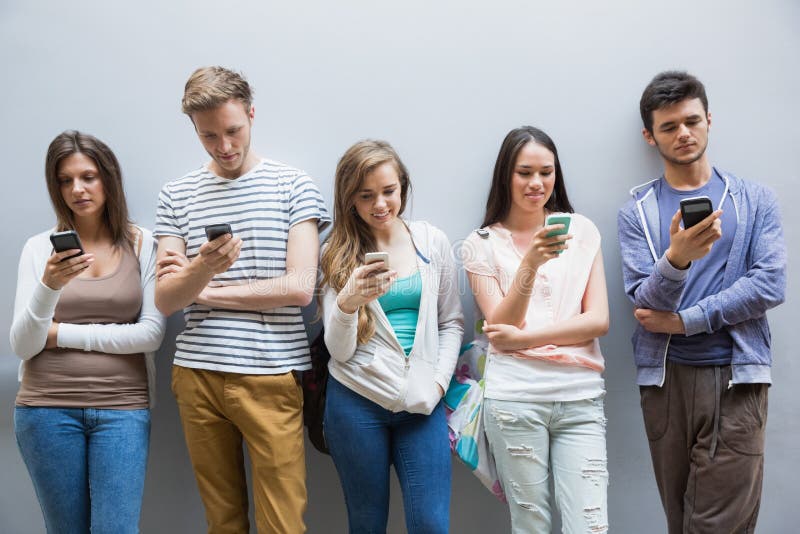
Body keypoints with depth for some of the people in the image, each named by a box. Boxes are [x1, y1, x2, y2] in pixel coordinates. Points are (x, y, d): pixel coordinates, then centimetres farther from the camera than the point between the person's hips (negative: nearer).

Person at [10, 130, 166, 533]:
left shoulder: (141, 244, 1)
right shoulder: (40, 248, 2)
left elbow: (152, 334, -6)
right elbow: (21, 347, -3)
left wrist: (62, 334, -6)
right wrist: (49, 285, -21)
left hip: (122, 407, -1)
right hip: (47, 408, 1)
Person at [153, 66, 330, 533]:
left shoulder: (294, 187, 1)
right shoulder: (177, 196, 9)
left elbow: (299, 287, -8)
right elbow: (165, 301, 2)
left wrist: (203, 289, -2)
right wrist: (201, 270, -21)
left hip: (271, 375, -2)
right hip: (197, 373, 3)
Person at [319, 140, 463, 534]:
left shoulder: (432, 241, 3)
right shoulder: (337, 255, 0)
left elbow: (451, 322, 10)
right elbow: (339, 350, -5)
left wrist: (438, 382, -4)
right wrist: (348, 302, -24)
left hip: (421, 403, 1)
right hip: (357, 401, 0)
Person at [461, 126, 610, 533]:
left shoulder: (581, 230, 9)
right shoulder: (481, 245, 5)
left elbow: (598, 320, 1)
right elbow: (500, 328, -5)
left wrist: (521, 338, -7)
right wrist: (530, 264, -18)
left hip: (581, 397, 1)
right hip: (515, 398, -1)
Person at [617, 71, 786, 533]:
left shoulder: (755, 200, 7)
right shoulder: (637, 212, 6)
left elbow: (771, 285, -5)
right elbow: (647, 302, -5)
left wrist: (683, 321, -9)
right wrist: (677, 258, -26)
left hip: (736, 377, -1)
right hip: (666, 378, 1)